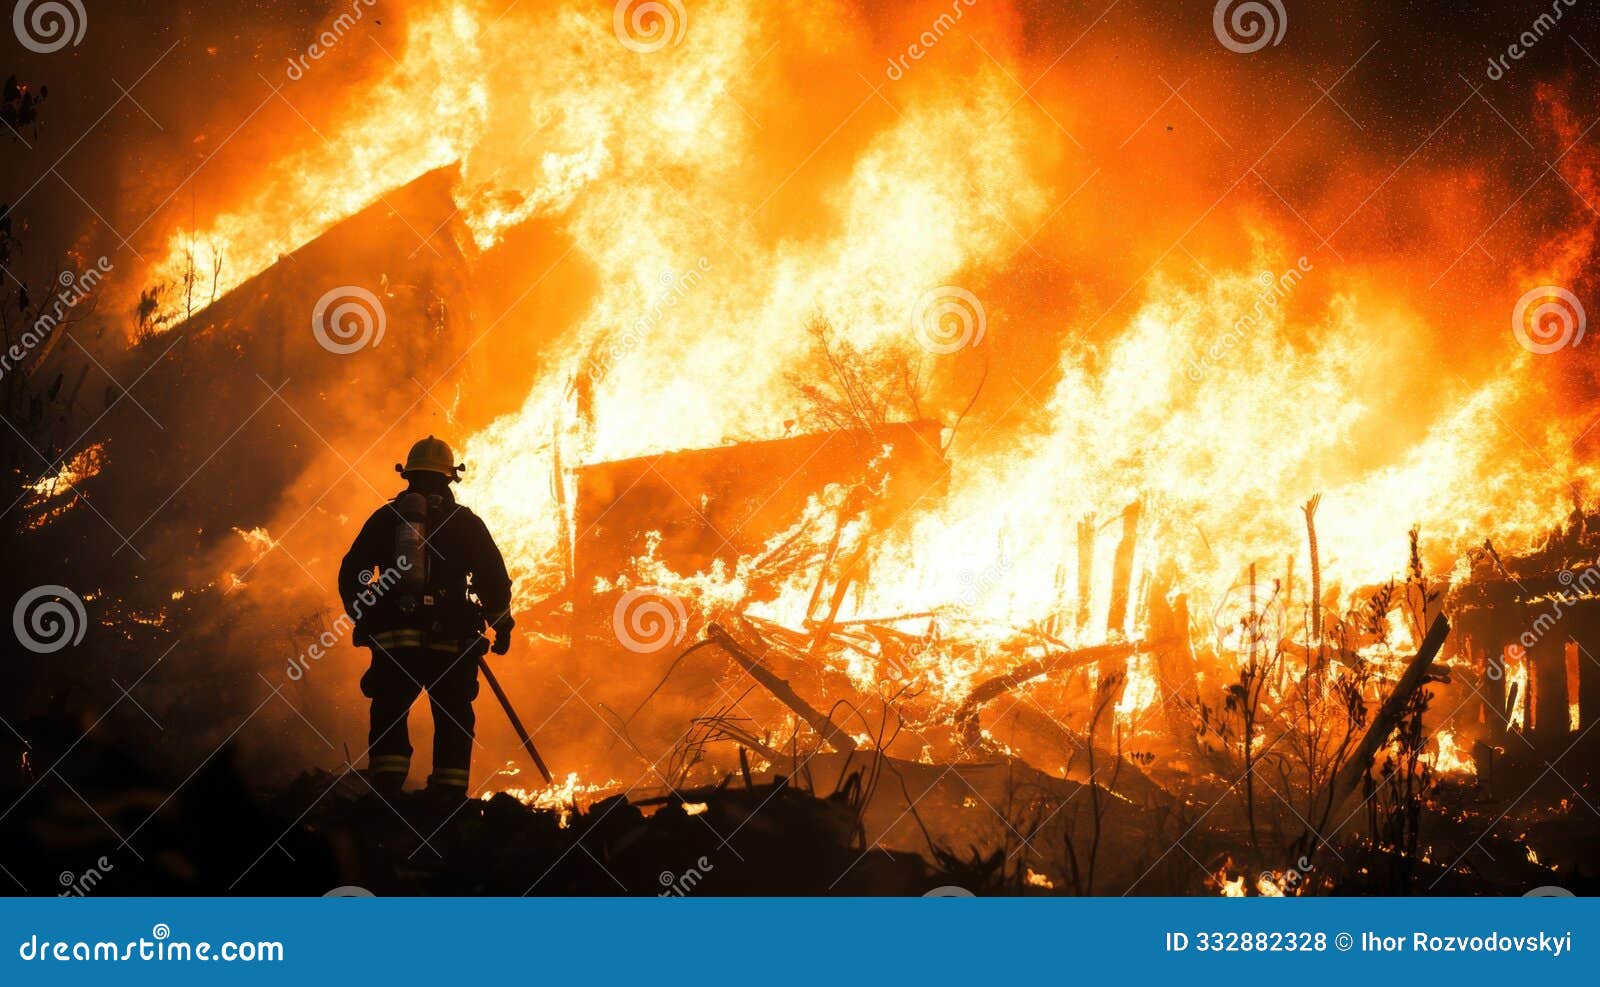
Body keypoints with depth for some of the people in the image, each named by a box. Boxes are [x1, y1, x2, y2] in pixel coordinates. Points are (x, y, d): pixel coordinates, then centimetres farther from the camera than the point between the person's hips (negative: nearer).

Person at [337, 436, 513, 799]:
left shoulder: (385, 518, 9)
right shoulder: (464, 522, 5)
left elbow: (350, 574, 8)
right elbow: (495, 577, 2)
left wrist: (364, 619, 20)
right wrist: (501, 624, 14)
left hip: (392, 640, 1)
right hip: (449, 643, -1)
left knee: (388, 715, 9)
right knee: (453, 720, 7)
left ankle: (385, 792, -3)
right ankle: (449, 796, 1)